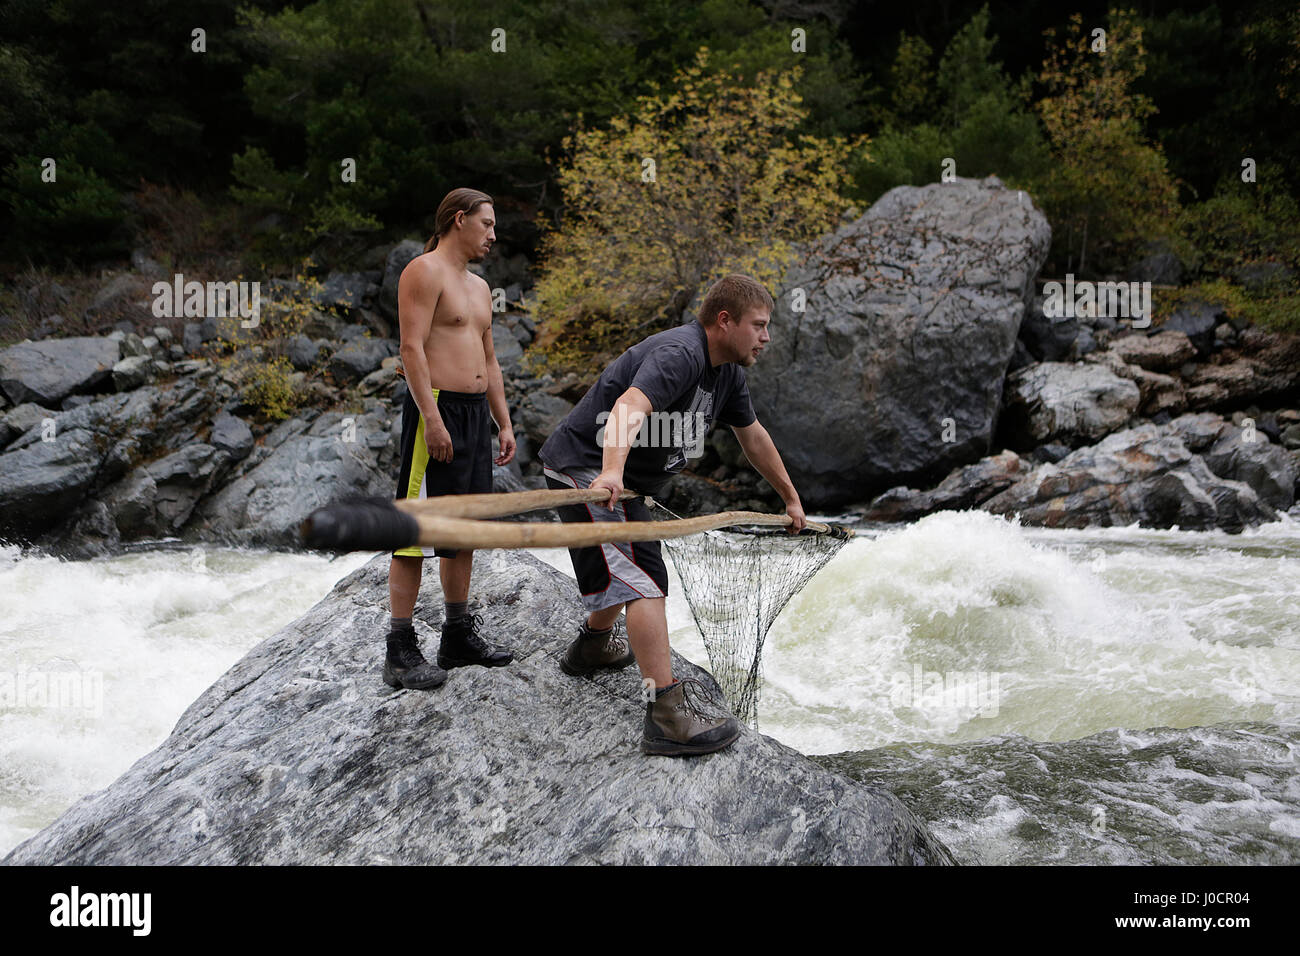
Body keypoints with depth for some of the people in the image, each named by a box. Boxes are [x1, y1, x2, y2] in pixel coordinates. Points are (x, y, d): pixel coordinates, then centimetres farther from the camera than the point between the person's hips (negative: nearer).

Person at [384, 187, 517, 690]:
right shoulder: (424, 272, -6)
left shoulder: (479, 286, 22)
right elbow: (412, 347, -16)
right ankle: (400, 650, -6)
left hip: (475, 413, 9)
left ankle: (459, 635, 21)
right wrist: (432, 418, -23)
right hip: (436, 408, -9)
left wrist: (504, 423, 18)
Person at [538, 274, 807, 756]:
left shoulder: (727, 372, 8)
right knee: (642, 581, -21)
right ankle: (667, 712, -26)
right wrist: (612, 471, -58)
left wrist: (790, 498, 29)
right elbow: (629, 407, -41)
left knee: (638, 571, 29)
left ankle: (592, 645, 54)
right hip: (585, 469, -11)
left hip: (623, 479, 11)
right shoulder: (679, 354, -23)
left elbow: (753, 436, 22)